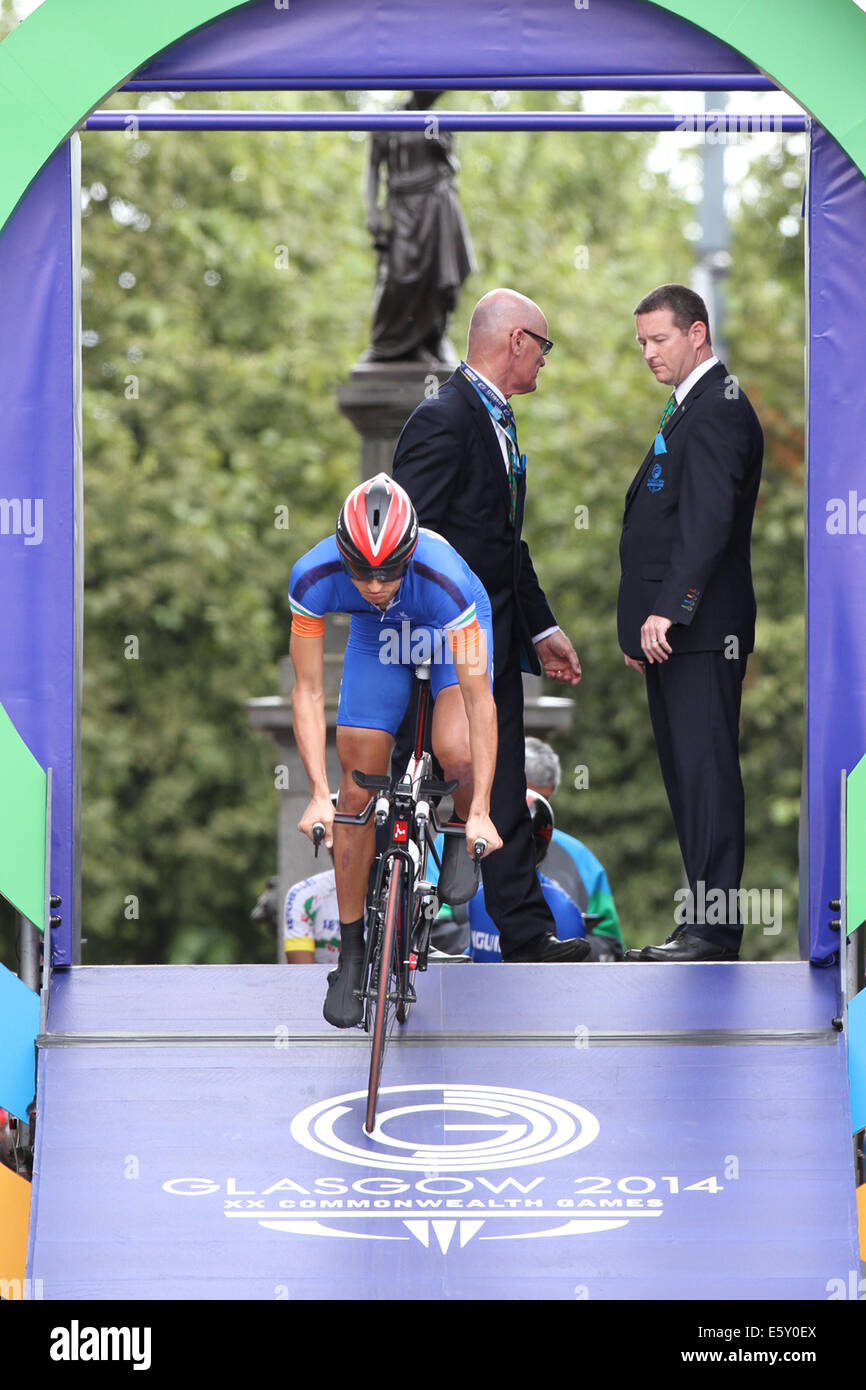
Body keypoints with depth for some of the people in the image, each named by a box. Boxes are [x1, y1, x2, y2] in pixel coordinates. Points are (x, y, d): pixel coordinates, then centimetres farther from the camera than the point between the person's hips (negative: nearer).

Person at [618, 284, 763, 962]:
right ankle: (706, 924, 13)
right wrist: (642, 625, 19)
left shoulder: (718, 412, -12)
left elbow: (708, 522, -22)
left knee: (706, 768, -9)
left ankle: (714, 930, -9)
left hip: (699, 628, -11)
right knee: (685, 772, 10)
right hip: (672, 627, 11)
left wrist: (668, 610, -26)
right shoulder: (690, 406, 21)